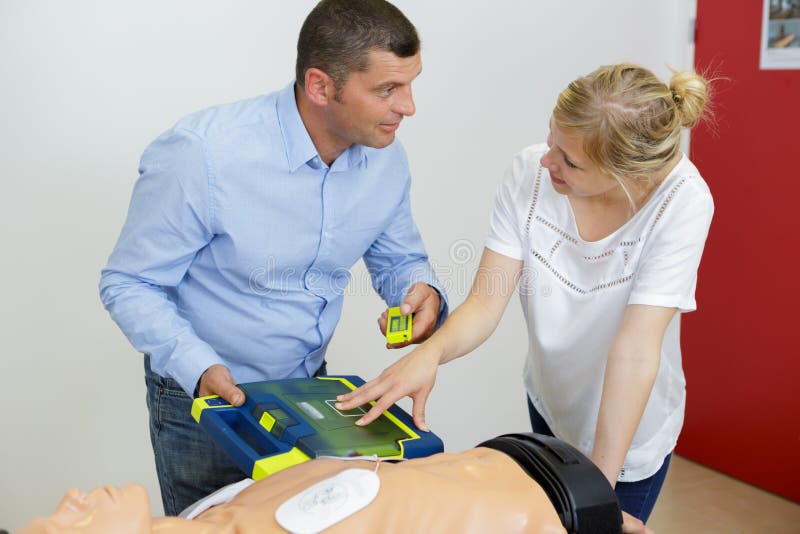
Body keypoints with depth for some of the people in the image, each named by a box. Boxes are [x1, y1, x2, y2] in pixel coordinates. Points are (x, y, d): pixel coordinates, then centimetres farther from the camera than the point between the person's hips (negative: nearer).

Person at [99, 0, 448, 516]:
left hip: (309, 385, 5)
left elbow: (399, 259, 6)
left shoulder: (386, 158, -10)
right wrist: (198, 367, -32)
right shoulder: (200, 155, -28)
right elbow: (129, 285, -19)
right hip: (204, 397, -5)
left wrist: (422, 291, -18)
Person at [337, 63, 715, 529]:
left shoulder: (682, 200, -29)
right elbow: (485, 302, -21)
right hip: (549, 403, 4)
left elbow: (635, 350, -32)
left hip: (628, 425, -3)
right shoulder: (531, 172, -21)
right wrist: (431, 351, -41)